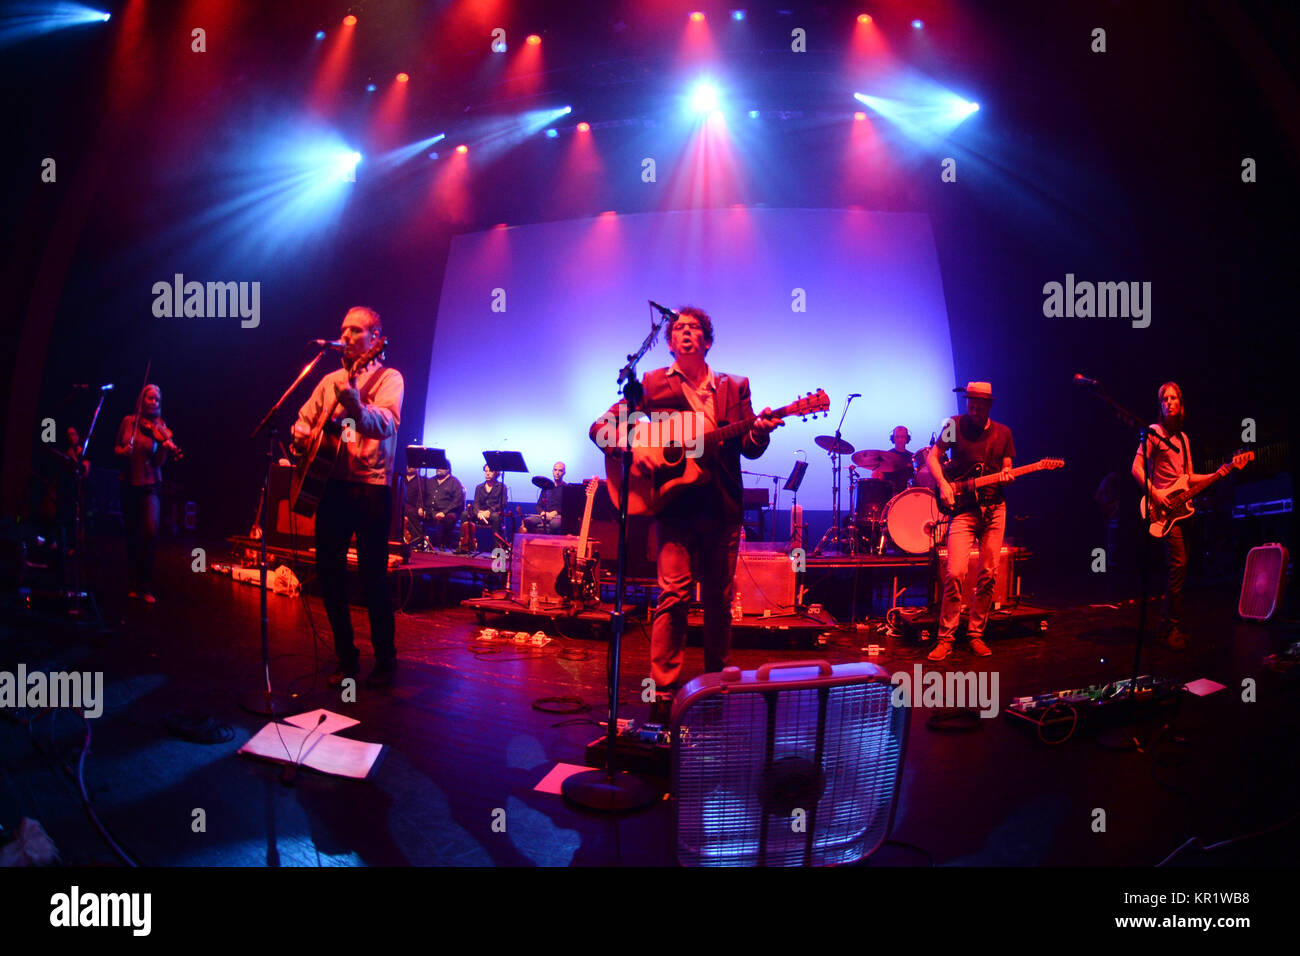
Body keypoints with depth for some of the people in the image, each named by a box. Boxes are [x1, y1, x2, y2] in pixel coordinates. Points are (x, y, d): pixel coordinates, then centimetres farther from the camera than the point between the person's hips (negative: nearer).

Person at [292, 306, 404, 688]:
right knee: (329, 574, 6)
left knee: (373, 577, -5)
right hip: (331, 484, 6)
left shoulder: (387, 378, -1)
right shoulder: (330, 381, 18)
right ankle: (346, 658, 18)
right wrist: (303, 437, 3)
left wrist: (357, 407, -40)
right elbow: (304, 419, 26)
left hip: (370, 487, -6)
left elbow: (386, 424, -20)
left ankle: (385, 660, 8)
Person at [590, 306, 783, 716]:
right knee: (674, 594, -12)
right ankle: (664, 692, -8)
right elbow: (601, 427, 4)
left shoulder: (734, 387, 15)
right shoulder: (653, 385, 9)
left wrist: (760, 431, -14)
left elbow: (749, 448, 9)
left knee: (720, 600, 8)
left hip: (722, 508, 3)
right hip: (674, 503, -2)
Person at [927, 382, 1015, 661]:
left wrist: (1007, 477, -8)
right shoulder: (955, 425, 0)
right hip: (964, 507, -3)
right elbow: (933, 457, 2)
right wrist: (943, 485, -12)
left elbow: (1006, 469, 15)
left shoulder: (1003, 433, 9)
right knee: (956, 573, -14)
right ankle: (945, 638, -5)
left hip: (994, 508, 4)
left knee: (988, 574, 3)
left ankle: (976, 634, 16)